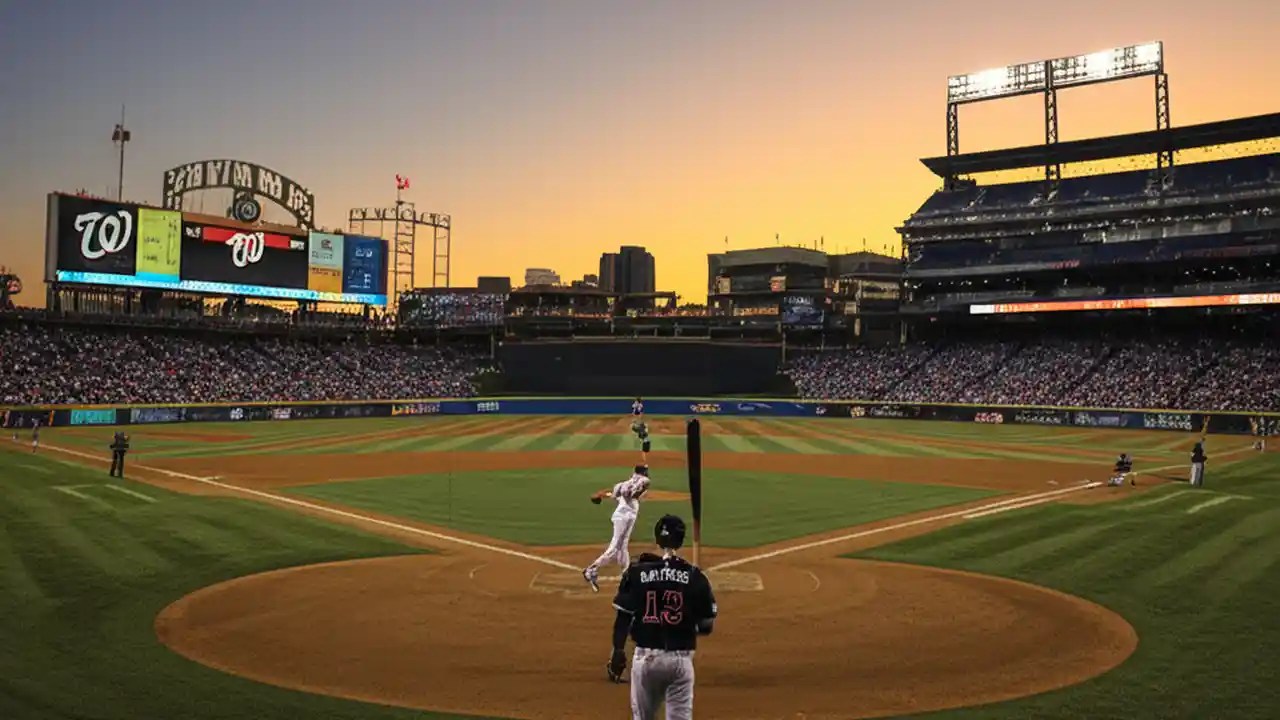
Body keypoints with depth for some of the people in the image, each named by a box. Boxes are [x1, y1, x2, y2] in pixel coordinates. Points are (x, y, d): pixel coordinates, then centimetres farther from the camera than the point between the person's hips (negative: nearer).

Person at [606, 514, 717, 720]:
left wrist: (618, 651, 8)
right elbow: (707, 626, 0)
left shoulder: (637, 573, -3)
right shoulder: (695, 576, -3)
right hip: (680, 658, -1)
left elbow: (622, 617, -2)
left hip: (645, 656, 1)